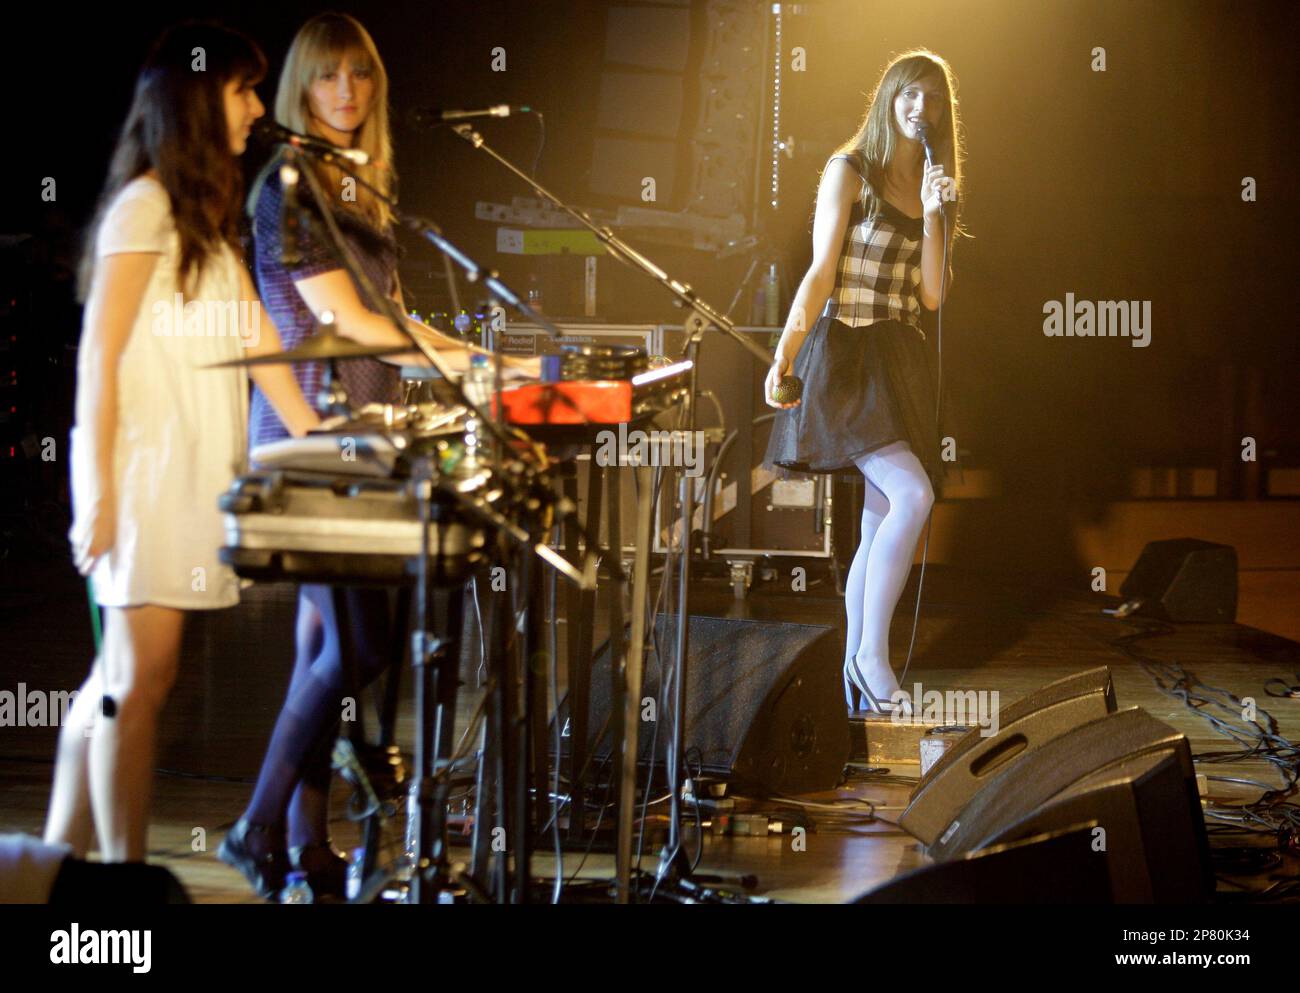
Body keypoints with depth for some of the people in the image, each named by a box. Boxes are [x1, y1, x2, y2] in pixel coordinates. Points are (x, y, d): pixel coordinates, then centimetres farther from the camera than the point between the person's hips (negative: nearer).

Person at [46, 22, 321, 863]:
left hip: (193, 471, 8)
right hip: (146, 468, -8)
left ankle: (61, 859, 18)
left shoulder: (209, 214, 18)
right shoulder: (144, 207, -9)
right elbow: (98, 354, -12)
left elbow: (255, 336, 14)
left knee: (120, 675, 11)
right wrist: (99, 493, -17)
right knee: (142, 677, -8)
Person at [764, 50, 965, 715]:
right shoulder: (850, 171, -1)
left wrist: (932, 217, -5)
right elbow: (821, 273, -7)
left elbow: (931, 294, 6)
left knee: (881, 528, 4)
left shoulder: (933, 185, 16)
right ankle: (871, 654, -15)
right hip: (845, 353, -7)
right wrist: (784, 355, -15)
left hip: (901, 360, 7)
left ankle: (856, 687, 10)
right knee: (913, 494, -23)